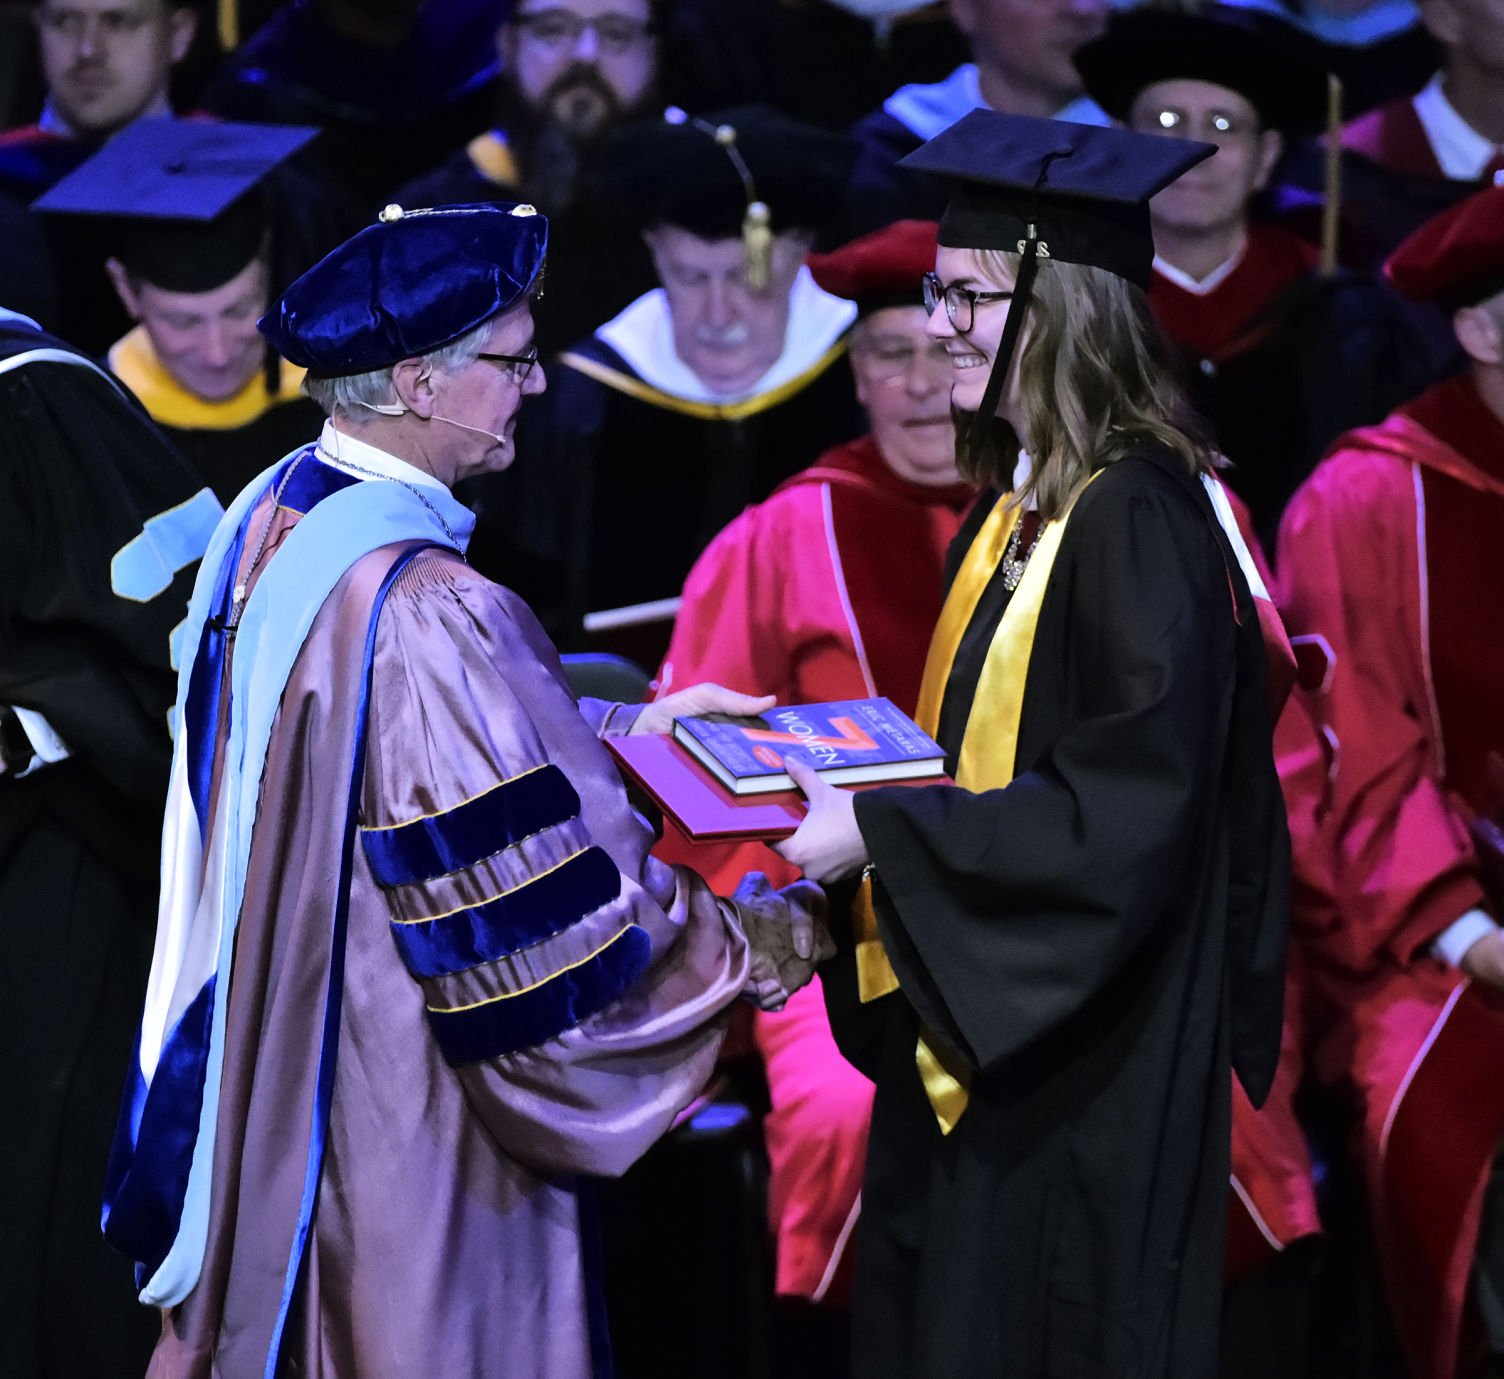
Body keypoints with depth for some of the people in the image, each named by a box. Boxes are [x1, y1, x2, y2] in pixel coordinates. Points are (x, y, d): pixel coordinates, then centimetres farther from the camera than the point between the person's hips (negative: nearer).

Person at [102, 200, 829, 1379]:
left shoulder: (270, 523, 3)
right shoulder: (423, 613, -27)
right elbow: (548, 914, -24)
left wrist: (620, 728, 17)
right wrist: (769, 939, -11)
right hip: (404, 1141, -9)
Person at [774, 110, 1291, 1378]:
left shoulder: (1138, 525, -19)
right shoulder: (1023, 504, 10)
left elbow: (1120, 814, -24)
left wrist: (880, 833, -23)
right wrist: (830, 761, 7)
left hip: (1082, 1077, -9)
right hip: (979, 1030, 9)